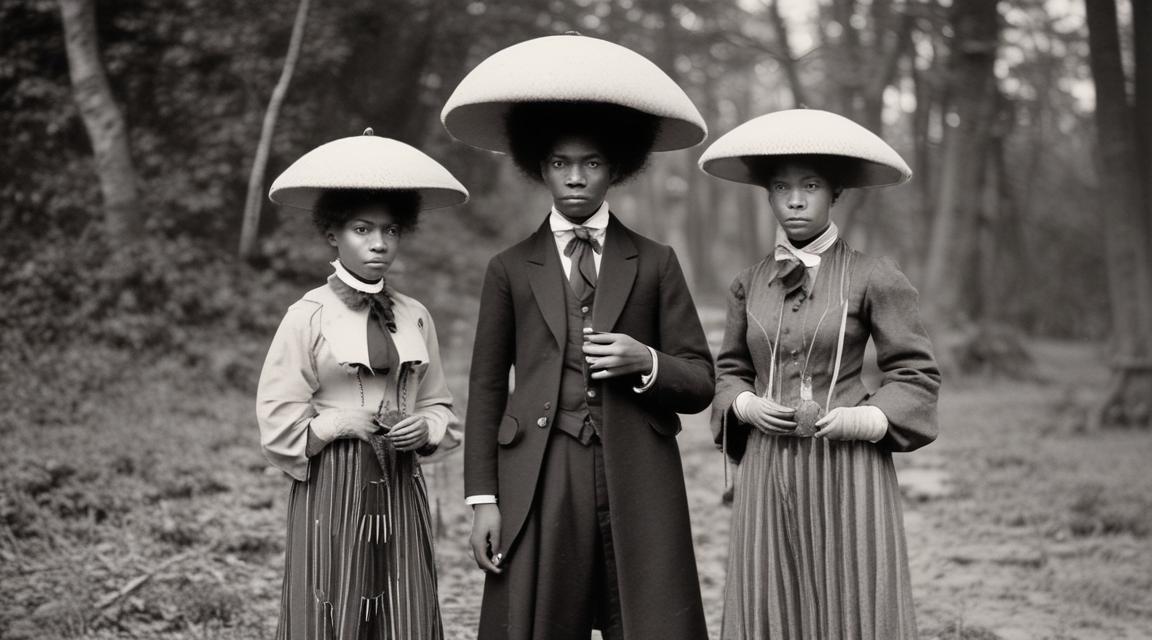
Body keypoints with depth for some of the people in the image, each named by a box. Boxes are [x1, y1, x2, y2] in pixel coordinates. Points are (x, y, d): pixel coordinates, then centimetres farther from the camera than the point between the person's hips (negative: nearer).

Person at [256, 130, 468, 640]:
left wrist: (425, 428, -6)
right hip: (332, 489, -4)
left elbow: (438, 405, 14)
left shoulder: (415, 318, 8)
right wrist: (348, 423, -14)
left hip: (401, 491, 4)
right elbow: (279, 422, -5)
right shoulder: (308, 317, -4)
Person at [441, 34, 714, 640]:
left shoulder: (655, 264, 11)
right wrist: (483, 498, 0)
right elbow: (486, 390, 8)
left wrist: (646, 362, -11)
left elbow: (700, 383, 10)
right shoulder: (510, 270, 10)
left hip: (638, 490, 0)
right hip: (538, 491, 0)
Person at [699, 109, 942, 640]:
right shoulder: (749, 285, 9)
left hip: (848, 470, -3)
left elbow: (918, 373, 2)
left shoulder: (873, 278, -2)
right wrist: (745, 404, -2)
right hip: (768, 471, 3)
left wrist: (867, 419, -13)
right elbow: (728, 370, 19)